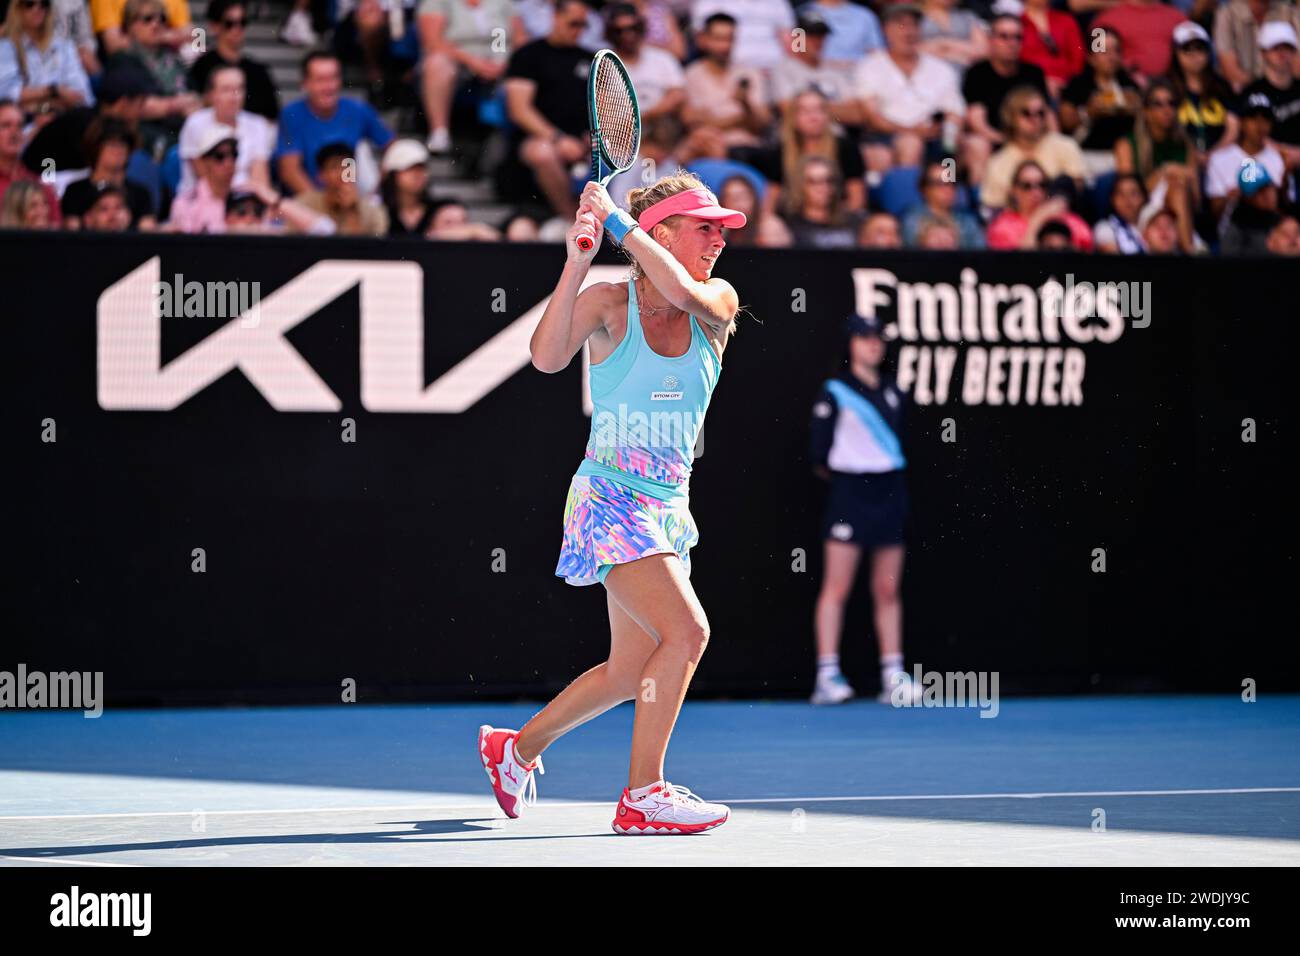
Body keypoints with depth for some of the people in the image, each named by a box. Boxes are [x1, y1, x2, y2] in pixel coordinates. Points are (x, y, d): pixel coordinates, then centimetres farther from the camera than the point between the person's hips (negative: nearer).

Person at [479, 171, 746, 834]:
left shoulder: (719, 303, 5)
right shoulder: (609, 304, -5)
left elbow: (681, 292, -19)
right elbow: (547, 357, -23)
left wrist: (618, 221, -17)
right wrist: (577, 260, -27)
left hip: (668, 507, 6)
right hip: (609, 500, -6)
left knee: (629, 673, 11)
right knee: (686, 631, -22)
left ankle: (517, 748, 33)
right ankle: (642, 797, -16)